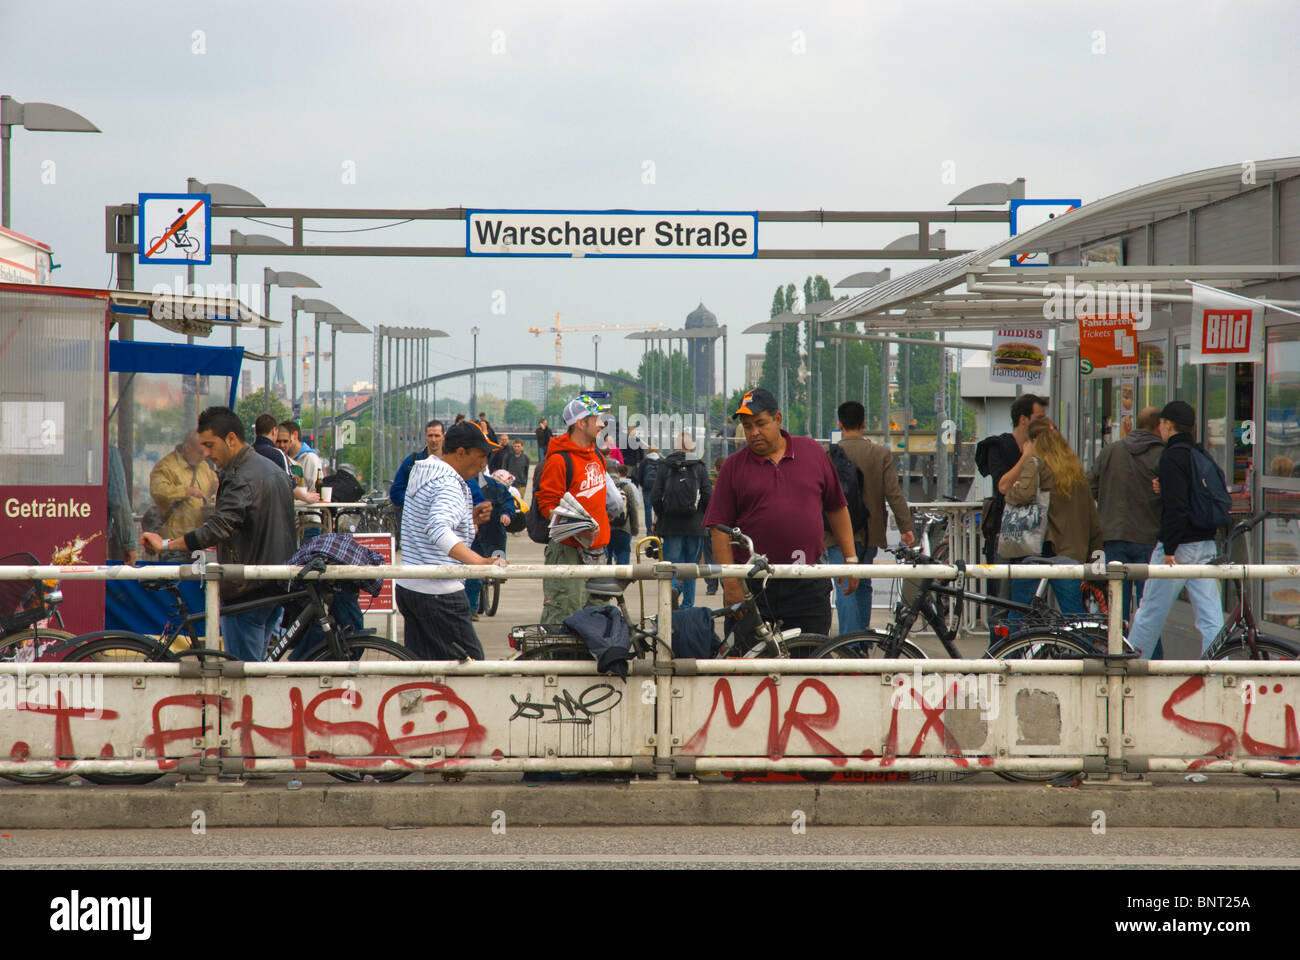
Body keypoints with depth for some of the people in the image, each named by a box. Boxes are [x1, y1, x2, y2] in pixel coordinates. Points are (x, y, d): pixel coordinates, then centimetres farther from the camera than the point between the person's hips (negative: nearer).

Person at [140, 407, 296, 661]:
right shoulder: (271, 469, 12)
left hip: (247, 591, -10)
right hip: (278, 588, 10)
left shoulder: (242, 479, -19)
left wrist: (167, 545, -32)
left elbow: (218, 528, -32)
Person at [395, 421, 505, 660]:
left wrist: (473, 518, 14)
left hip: (406, 587, 10)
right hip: (439, 595, -10)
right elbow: (438, 529, -36)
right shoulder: (449, 485, -17)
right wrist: (479, 562, -45)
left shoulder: (421, 475, 14)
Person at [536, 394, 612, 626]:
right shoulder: (559, 459, -12)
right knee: (563, 612, -10)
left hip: (595, 547, 8)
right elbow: (547, 504, -14)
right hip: (568, 548, -8)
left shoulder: (596, 455, 14)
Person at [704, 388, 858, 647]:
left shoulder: (813, 453, 9)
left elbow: (837, 508, 15)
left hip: (809, 587, 1)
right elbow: (720, 528, 0)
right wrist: (730, 582, -8)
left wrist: (850, 558, 11)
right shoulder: (734, 466, 4)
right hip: (753, 587, -1)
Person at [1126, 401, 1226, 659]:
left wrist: (1170, 548, -20)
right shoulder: (1203, 456, 13)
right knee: (1211, 618, 3)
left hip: (1180, 546, -7)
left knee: (1150, 613, 5)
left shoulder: (1172, 456, -12)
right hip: (1206, 545, 8)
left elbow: (1176, 506, -21)